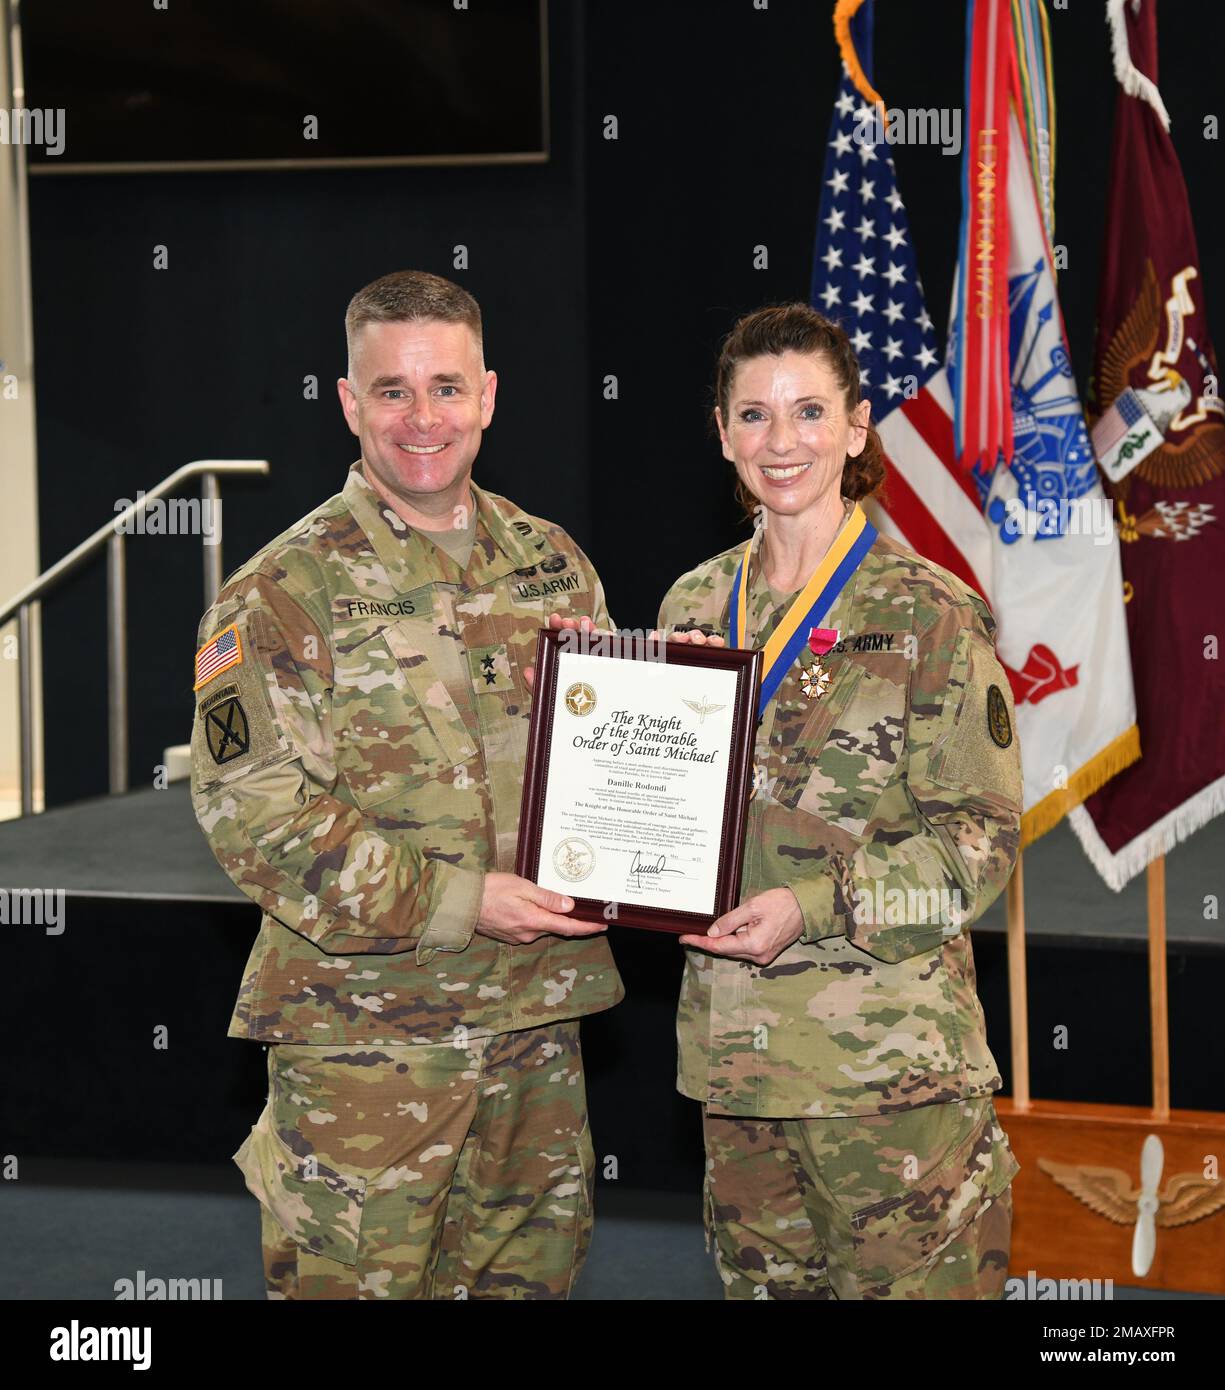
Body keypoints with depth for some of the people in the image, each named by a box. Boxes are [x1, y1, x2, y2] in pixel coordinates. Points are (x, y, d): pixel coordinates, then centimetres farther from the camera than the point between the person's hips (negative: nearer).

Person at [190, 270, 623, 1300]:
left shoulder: (550, 563, 10)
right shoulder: (284, 591, -7)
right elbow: (253, 810, -14)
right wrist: (457, 900, -19)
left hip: (538, 1015, 5)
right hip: (363, 1031, -5)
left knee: (534, 1270, 15)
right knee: (355, 1278, 0)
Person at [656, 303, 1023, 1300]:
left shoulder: (931, 613, -6)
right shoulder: (695, 606, 11)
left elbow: (986, 835, -7)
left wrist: (817, 903, -18)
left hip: (888, 1056, -5)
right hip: (732, 1043, 5)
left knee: (904, 1282, -1)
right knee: (765, 1281, 14)